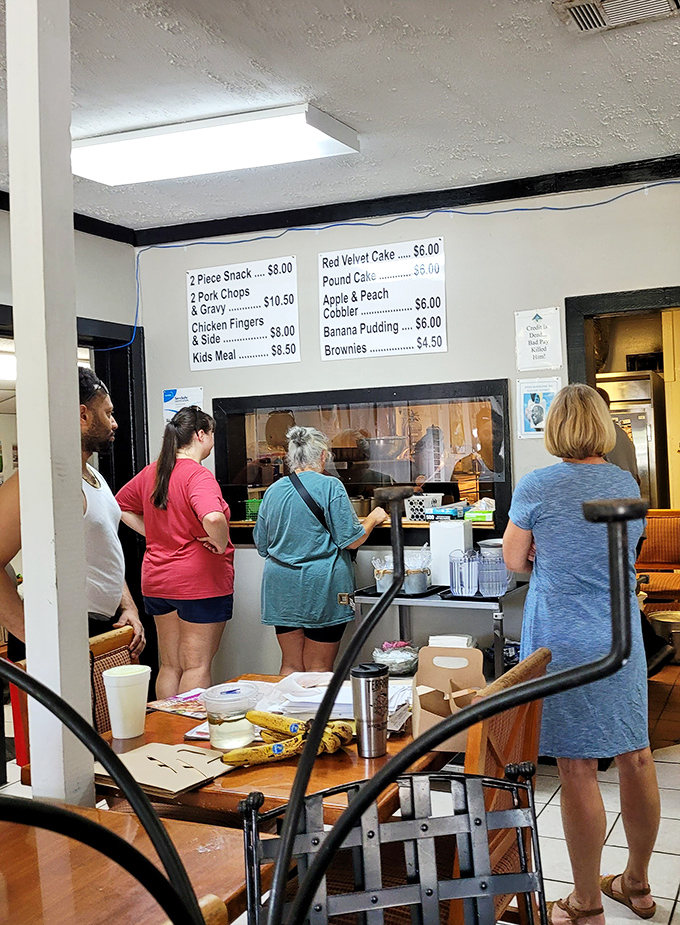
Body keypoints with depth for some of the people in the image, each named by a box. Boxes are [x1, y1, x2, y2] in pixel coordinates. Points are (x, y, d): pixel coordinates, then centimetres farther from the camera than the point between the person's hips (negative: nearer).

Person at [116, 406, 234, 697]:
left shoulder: (151, 472, 6)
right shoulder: (198, 476, -18)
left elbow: (121, 506, 21)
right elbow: (213, 519, -36)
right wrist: (221, 544, -17)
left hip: (157, 580, 7)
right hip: (200, 581, -7)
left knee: (169, 666, 15)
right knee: (197, 666, 1)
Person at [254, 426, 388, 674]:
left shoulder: (273, 491, 7)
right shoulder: (330, 486, -9)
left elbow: (262, 546, 14)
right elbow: (351, 540, -10)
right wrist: (373, 519, 7)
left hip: (281, 587, 5)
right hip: (321, 587, -5)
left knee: (290, 666, 12)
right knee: (318, 669, 4)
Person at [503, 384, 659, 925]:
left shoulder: (536, 488, -11)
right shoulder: (627, 483, 5)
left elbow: (515, 560, 0)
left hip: (564, 644, -6)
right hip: (622, 641, 6)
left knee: (578, 771, 2)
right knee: (636, 759, 14)